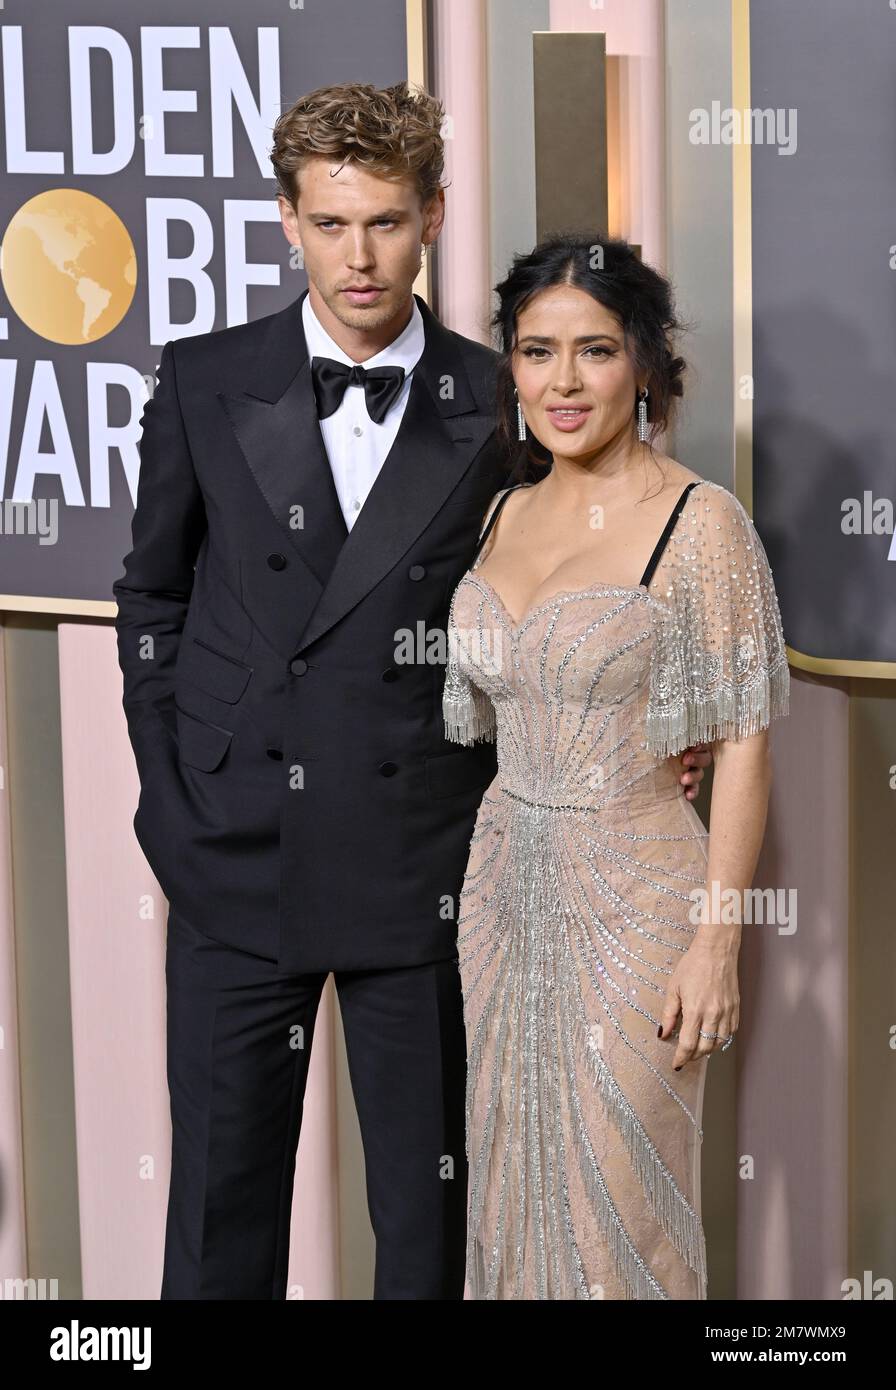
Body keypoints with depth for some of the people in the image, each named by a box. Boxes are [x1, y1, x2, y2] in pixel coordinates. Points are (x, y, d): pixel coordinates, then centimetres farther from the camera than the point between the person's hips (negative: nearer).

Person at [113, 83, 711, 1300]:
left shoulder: (497, 405, -1)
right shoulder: (205, 384, 2)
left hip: (419, 864, 0)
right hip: (236, 862, 1)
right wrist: (168, 790, 5)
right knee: (222, 1183, 10)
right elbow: (153, 594, 11)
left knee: (427, 1200, 10)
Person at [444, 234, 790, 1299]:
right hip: (503, 881, 6)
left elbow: (744, 743, -14)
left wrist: (716, 942, -16)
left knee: (620, 1190, 6)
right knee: (512, 1174, 17)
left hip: (631, 895, -6)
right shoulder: (505, 511, 5)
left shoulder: (701, 522, -14)